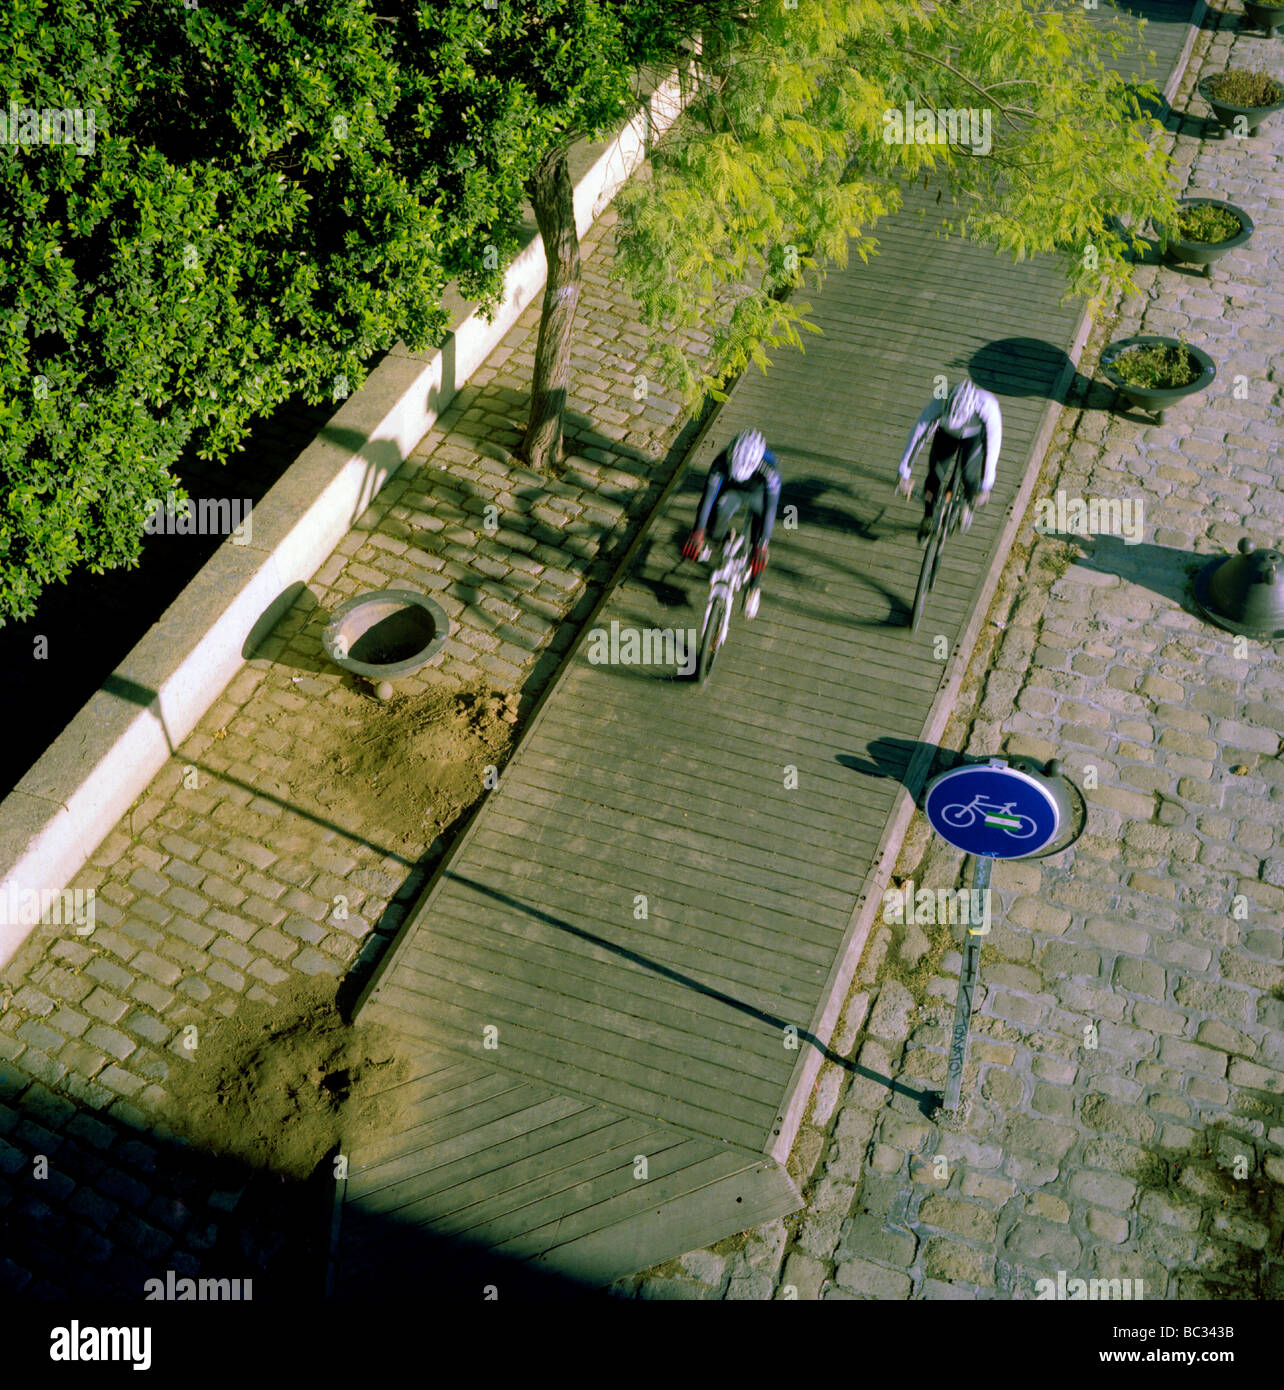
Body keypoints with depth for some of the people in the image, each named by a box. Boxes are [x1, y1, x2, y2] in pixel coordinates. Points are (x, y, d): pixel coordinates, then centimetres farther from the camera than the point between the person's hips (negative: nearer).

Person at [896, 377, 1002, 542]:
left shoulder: (988, 406, -43)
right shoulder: (939, 402, -40)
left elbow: (992, 448, -38)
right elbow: (916, 435, -33)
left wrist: (985, 487, -36)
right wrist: (904, 474, -31)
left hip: (975, 436, -1)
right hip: (946, 434, 1)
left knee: (969, 476, -18)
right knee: (935, 475, -10)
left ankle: (969, 504, 16)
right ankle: (927, 519, 15)